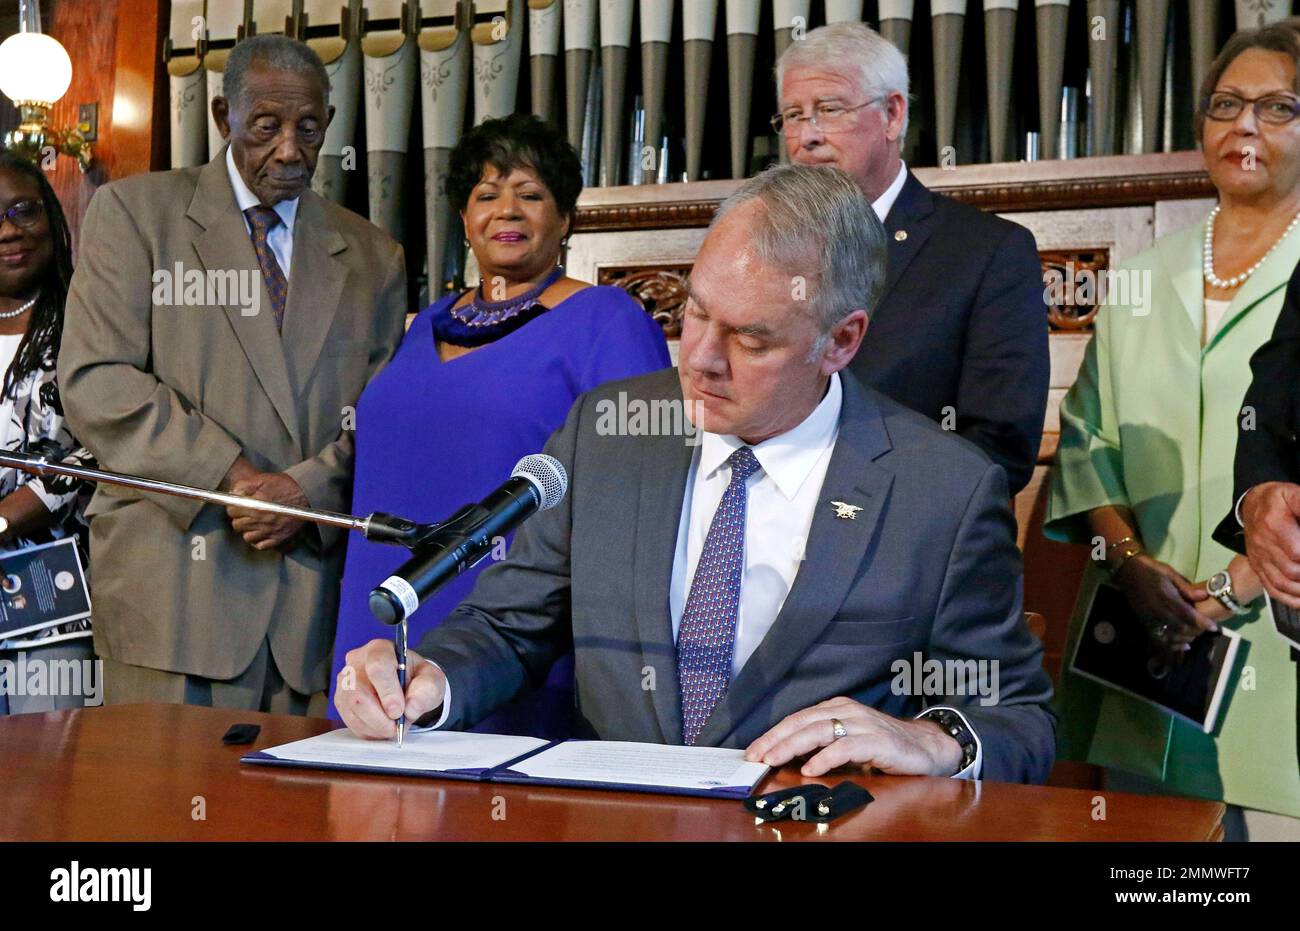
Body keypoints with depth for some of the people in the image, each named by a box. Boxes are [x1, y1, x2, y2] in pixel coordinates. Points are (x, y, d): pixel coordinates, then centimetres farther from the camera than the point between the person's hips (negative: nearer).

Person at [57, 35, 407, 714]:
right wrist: (231, 476, -13)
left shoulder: (373, 258, 16)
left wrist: (312, 488, -10)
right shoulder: (133, 212, 6)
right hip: (172, 575, -2)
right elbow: (95, 383, -4)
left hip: (318, 576, 3)